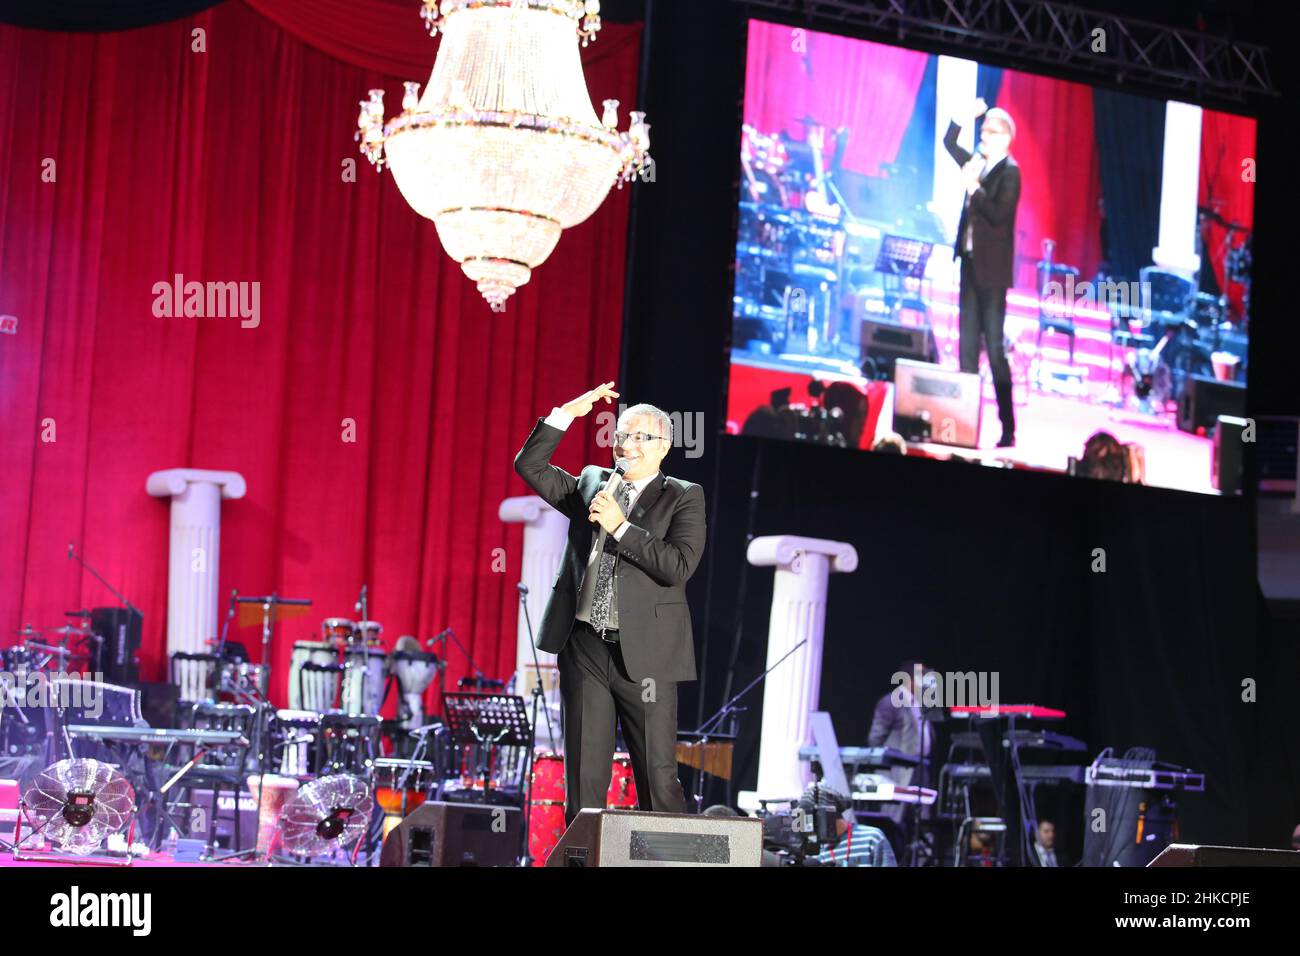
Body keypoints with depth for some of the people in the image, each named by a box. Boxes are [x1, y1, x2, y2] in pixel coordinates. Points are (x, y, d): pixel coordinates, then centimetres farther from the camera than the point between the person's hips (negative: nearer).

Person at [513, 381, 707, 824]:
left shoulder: (683, 497, 2)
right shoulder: (592, 484, 15)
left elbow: (679, 567, -12)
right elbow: (529, 465, 12)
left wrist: (621, 526, -13)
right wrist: (565, 414, 4)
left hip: (643, 654, -4)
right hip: (584, 647, 4)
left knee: (658, 778, -4)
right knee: (584, 777, 6)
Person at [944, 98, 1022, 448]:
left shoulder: (1009, 171, -9)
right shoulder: (978, 162, 11)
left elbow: (999, 215, -19)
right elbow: (949, 143, 23)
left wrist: (974, 187, -23)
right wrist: (967, 117, 9)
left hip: (992, 267, -8)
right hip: (970, 261, 8)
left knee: (995, 349, -8)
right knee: (967, 346, 7)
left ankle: (1008, 428, -5)